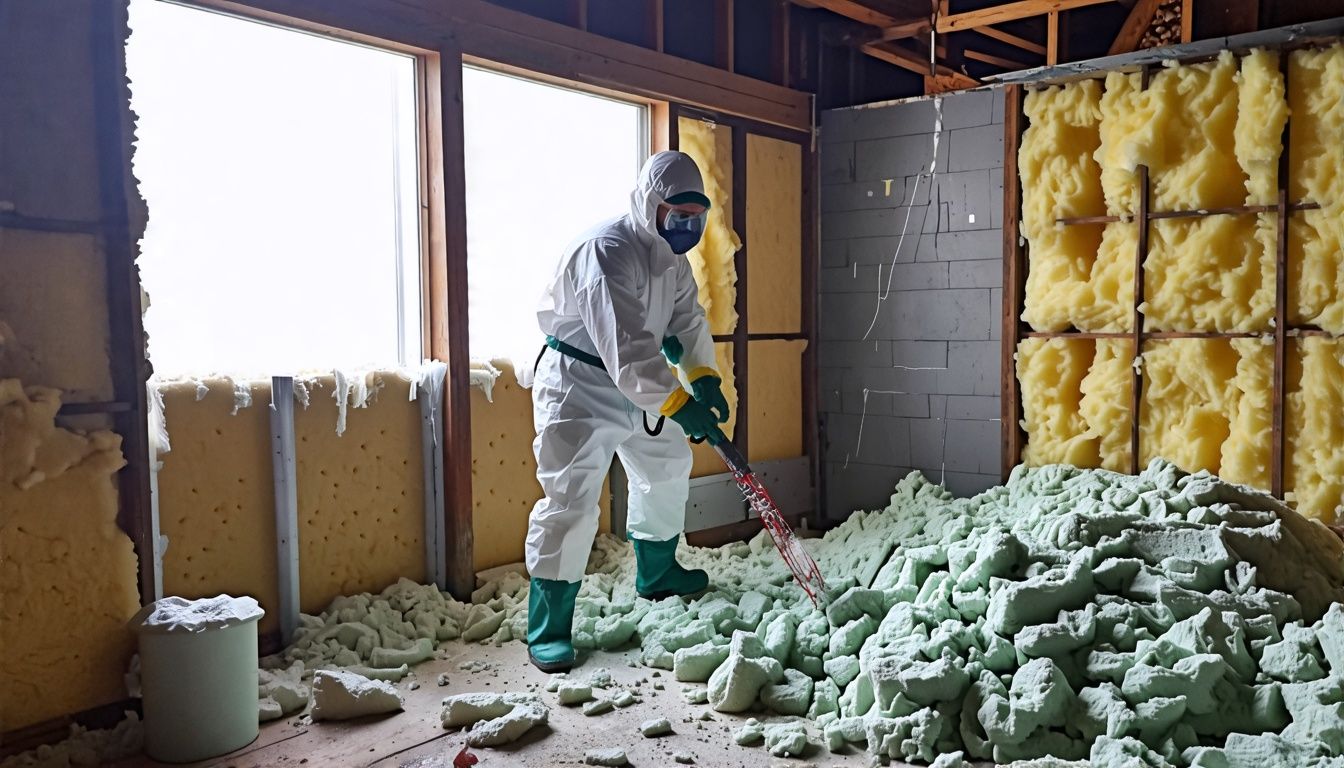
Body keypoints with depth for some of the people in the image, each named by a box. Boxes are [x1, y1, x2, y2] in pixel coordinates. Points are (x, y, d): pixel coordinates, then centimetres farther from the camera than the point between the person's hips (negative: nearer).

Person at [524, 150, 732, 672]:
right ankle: (547, 628, -5)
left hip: (638, 386, 10)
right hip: (579, 384, -10)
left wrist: (703, 375, -12)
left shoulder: (673, 258, 6)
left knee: (667, 469, 20)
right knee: (571, 499, -14)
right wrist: (677, 404, -40)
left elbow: (687, 320, 6)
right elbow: (625, 344, -35)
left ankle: (656, 574, 42)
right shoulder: (607, 251, -26)